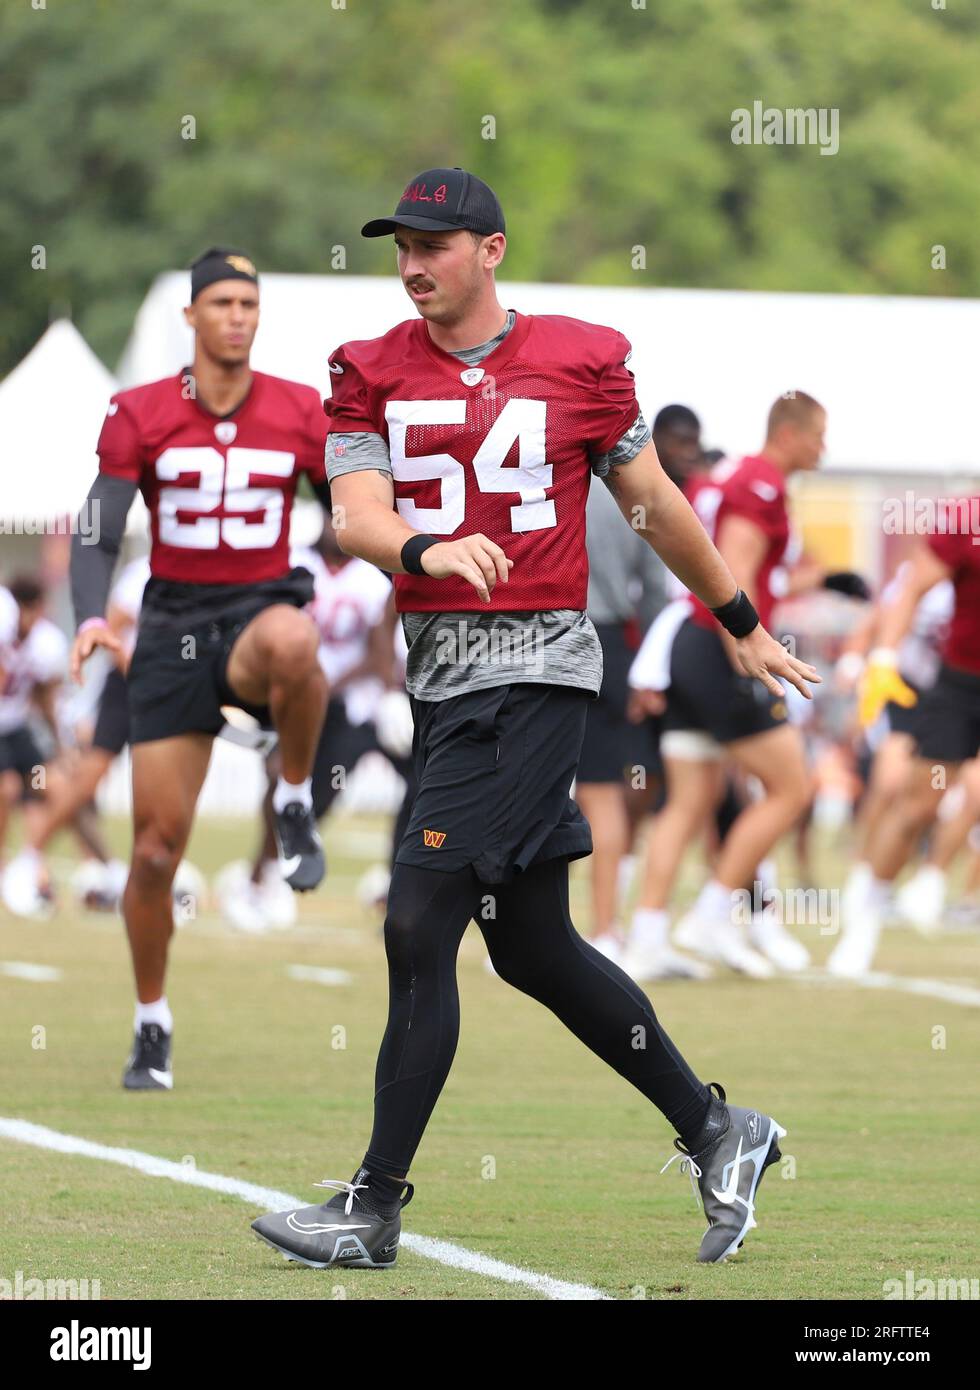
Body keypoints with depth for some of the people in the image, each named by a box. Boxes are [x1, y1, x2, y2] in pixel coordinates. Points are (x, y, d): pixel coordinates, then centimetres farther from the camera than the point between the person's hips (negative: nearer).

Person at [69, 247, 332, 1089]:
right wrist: (92, 618, -22)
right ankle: (153, 1028, 16)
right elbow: (98, 534, -4)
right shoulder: (140, 417, -1)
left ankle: (295, 805, -15)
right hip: (175, 620, 0)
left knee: (291, 641, -42)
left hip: (263, 607, 0)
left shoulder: (301, 416, 2)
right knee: (157, 845, -3)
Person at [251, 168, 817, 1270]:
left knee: (418, 923, -12)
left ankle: (375, 1208, -5)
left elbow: (653, 505, 11)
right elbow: (356, 515, -8)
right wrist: (432, 550, -30)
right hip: (435, 671, 5)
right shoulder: (371, 375, 7)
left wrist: (742, 627, 20)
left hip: (536, 670, -5)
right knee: (533, 949, 12)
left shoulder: (578, 361, 0)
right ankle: (718, 1136, 27)